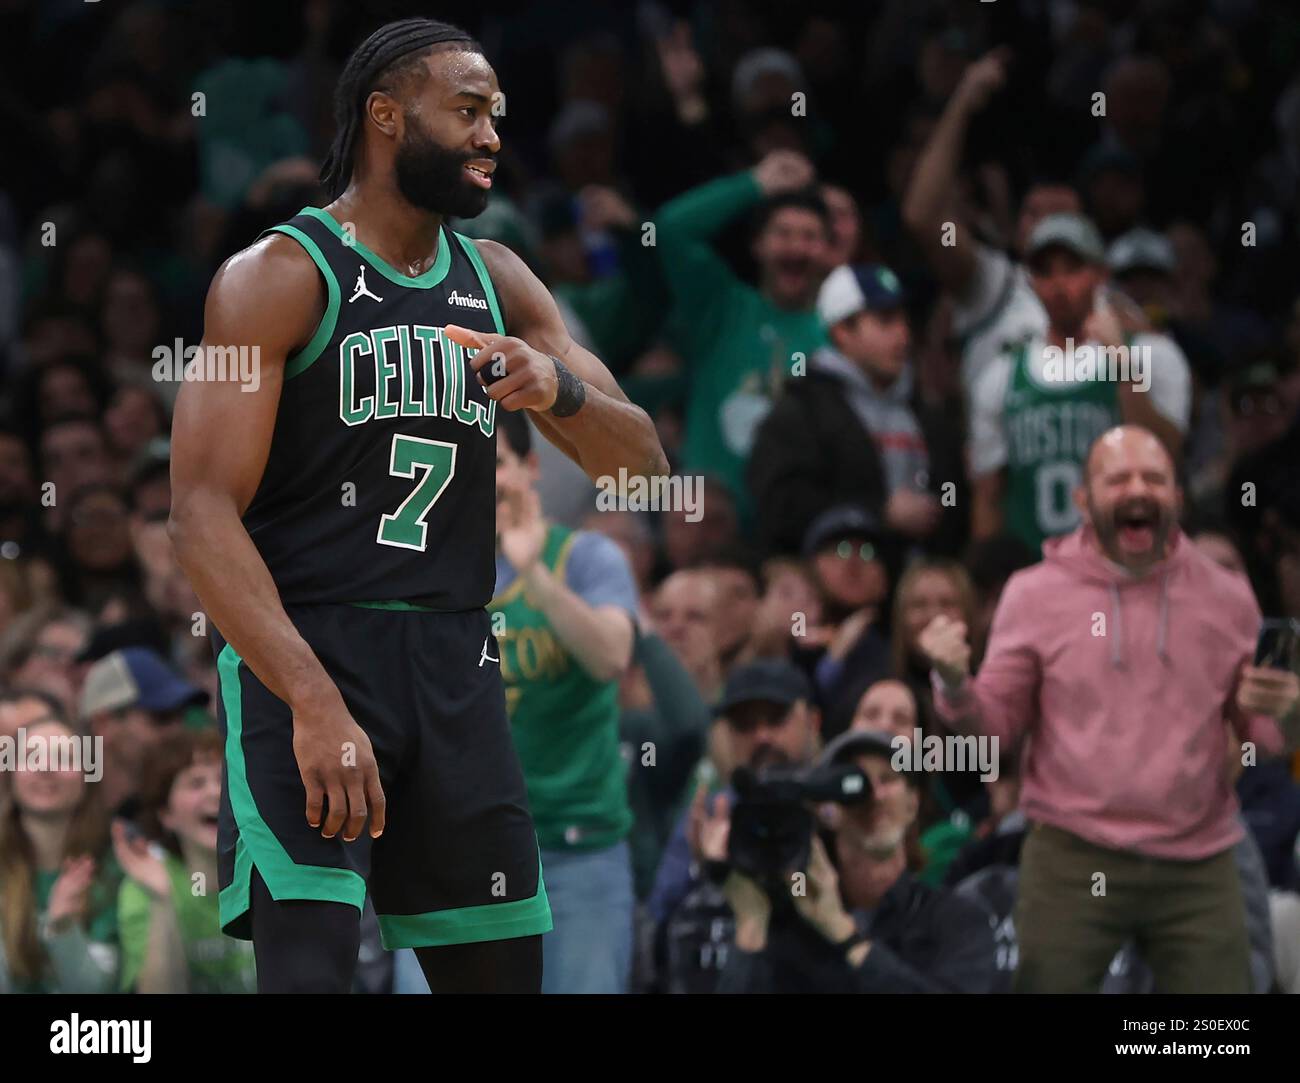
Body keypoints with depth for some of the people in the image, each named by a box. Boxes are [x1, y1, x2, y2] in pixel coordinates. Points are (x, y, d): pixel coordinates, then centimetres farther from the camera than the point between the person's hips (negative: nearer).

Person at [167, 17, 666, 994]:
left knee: (504, 967, 9)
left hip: (455, 661, 6)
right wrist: (314, 702, -28)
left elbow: (643, 466, 12)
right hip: (301, 651, -6)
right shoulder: (277, 278, -7)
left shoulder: (497, 282, 13)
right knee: (310, 962, -21)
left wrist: (560, 393, -12)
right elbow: (202, 514, -16)